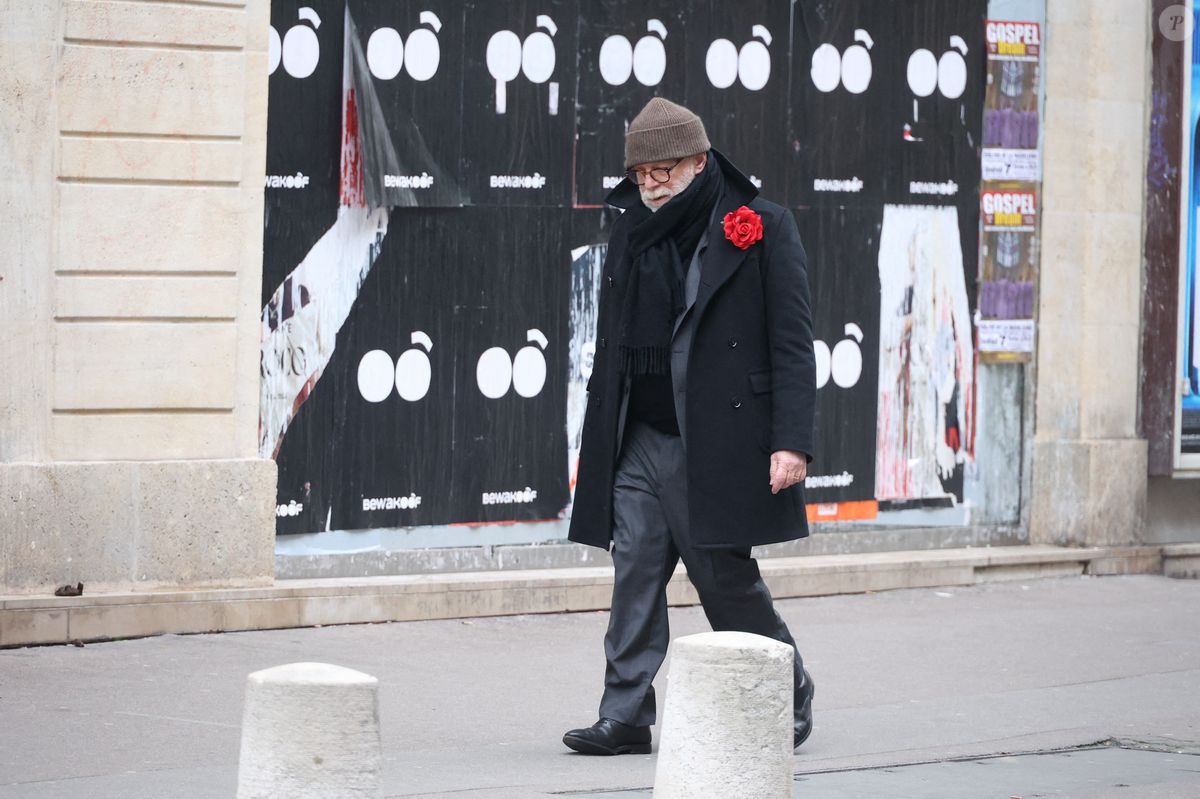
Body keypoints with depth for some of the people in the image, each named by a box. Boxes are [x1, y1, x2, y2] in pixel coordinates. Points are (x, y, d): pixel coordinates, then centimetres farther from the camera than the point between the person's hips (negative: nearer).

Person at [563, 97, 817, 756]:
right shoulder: (631, 235, 13)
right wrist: (597, 442, 15)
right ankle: (625, 718, 1)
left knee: (725, 578, 0)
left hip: (717, 443, -5)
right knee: (635, 576, -1)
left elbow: (792, 343, -7)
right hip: (640, 442, 5)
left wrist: (791, 441, -15)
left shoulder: (762, 228, -4)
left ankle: (789, 697, 19)